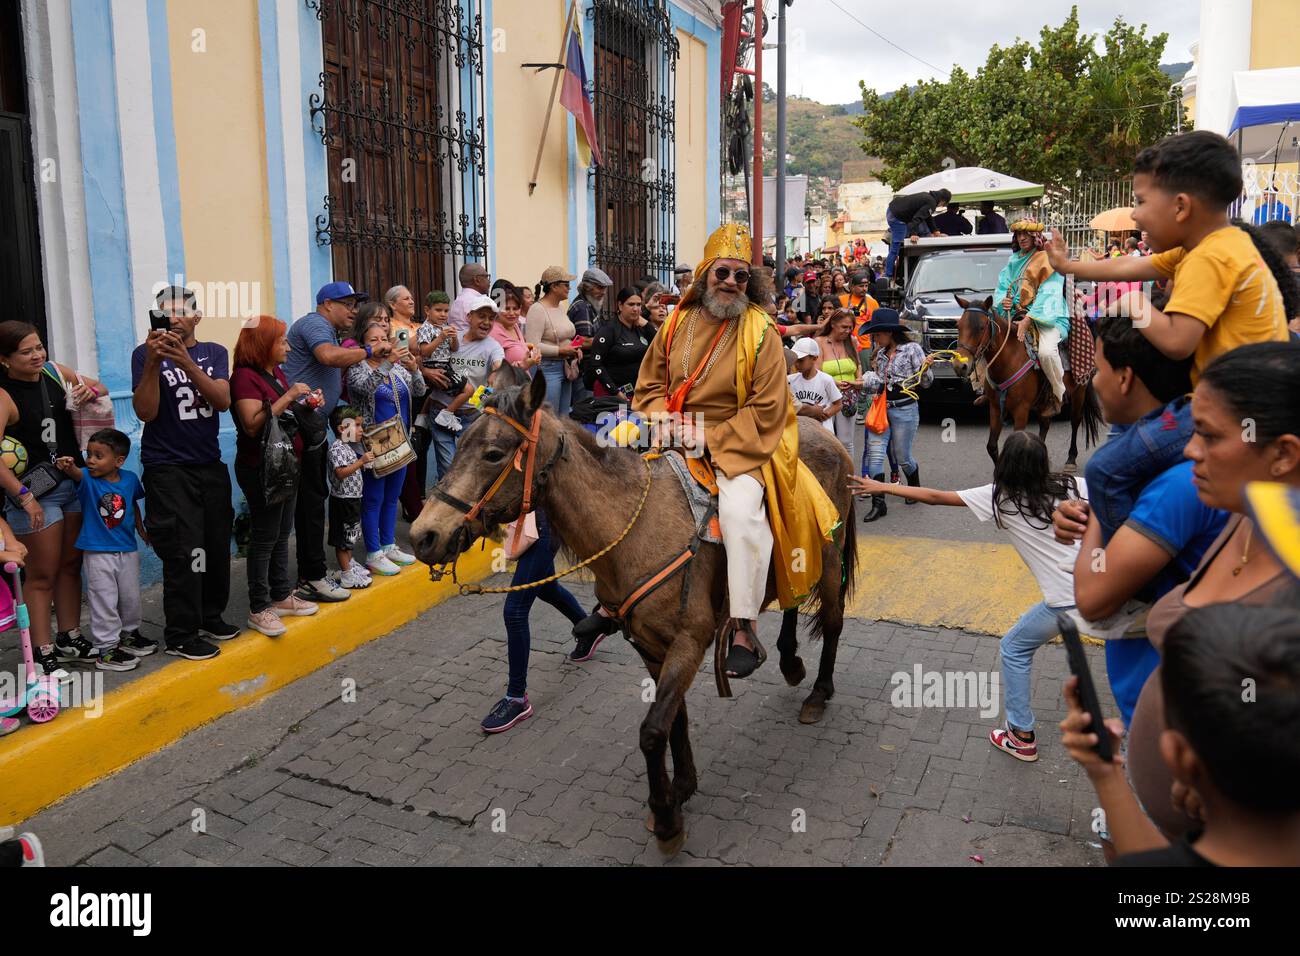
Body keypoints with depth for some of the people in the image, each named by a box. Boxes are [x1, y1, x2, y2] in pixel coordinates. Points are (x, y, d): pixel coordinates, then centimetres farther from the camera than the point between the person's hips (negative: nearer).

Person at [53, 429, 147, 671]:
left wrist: (142, 530, 19)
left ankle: (129, 634, 38)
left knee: (131, 597, 18)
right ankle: (105, 647, 10)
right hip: (97, 553, -4)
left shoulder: (130, 479, -2)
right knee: (104, 602, 0)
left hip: (128, 550, 4)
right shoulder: (88, 478, -11)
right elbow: (77, 474, -35)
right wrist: (69, 467, -57)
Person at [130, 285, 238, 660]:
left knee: (217, 545, 8)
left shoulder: (214, 352, 7)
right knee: (184, 551, -9)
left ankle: (211, 617, 26)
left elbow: (222, 401, -10)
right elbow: (145, 412, -13)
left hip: (210, 464, 4)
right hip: (167, 469, -4)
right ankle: (180, 635, 1)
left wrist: (186, 363, -24)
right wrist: (152, 363, -24)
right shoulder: (145, 354, -2)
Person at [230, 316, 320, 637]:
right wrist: (288, 396, -25)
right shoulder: (246, 377, -15)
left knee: (282, 534, 15)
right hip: (260, 469, -9)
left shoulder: (277, 373, 12)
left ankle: (282, 596, 26)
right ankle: (258, 608, 6)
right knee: (265, 537, -3)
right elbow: (253, 425, -25)